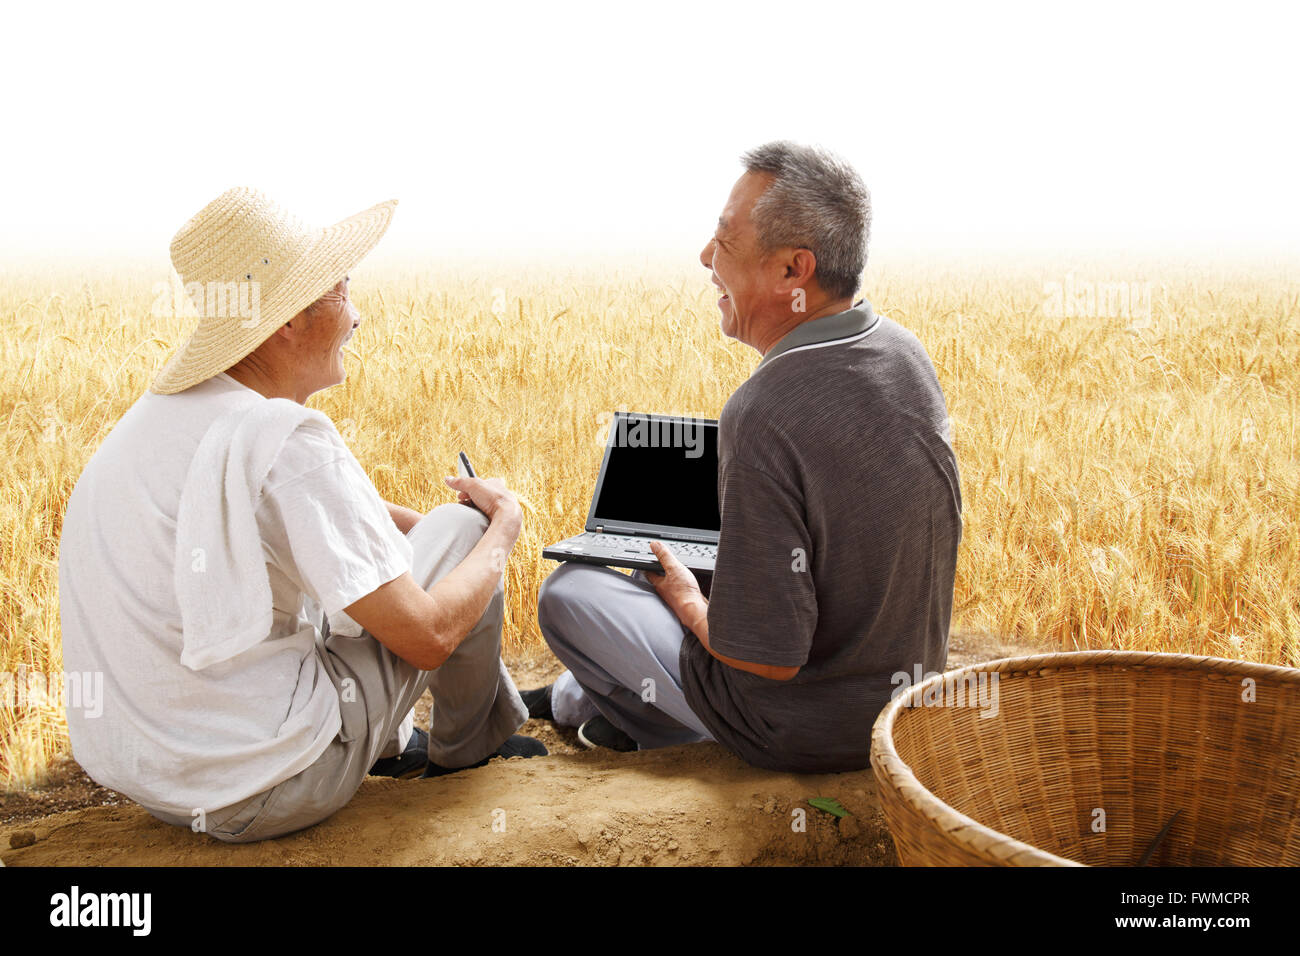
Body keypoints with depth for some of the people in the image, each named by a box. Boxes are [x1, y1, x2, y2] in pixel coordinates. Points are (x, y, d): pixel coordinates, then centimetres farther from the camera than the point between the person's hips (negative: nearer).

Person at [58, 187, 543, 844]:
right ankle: (466, 743, 24)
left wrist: (427, 526, 19)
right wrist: (502, 527, -3)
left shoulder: (161, 410, 4)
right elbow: (427, 637, -19)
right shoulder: (288, 445, -24)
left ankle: (392, 743, 29)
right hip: (258, 795, -8)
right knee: (464, 525, 2)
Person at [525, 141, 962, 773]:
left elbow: (770, 658, -29)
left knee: (567, 590, 3)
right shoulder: (906, 352, -5)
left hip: (805, 731, -8)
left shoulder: (765, 416, -32)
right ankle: (574, 697, 42)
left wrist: (685, 597, -8)